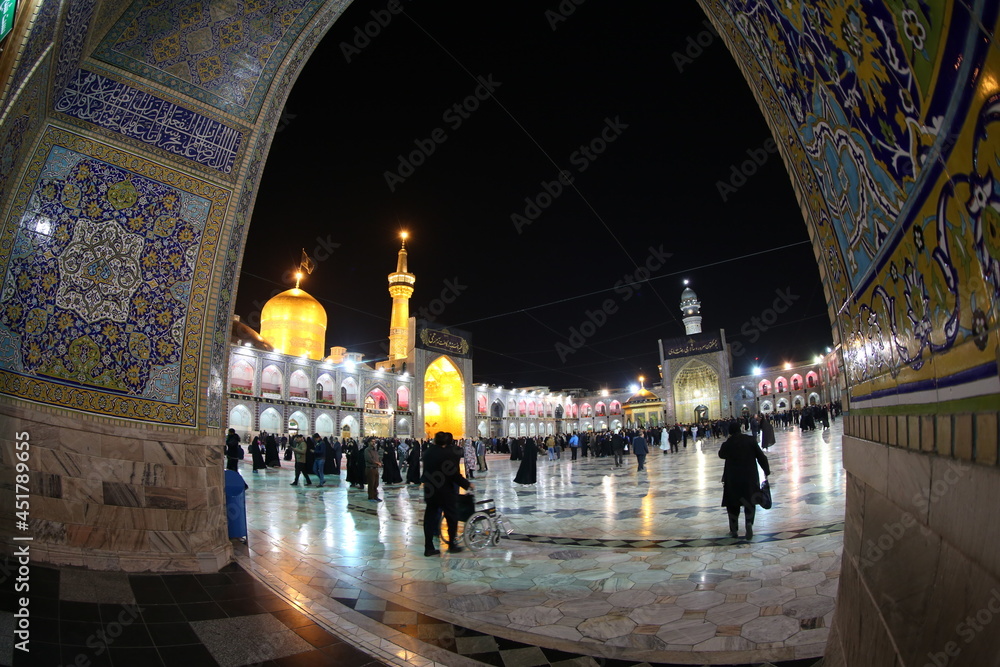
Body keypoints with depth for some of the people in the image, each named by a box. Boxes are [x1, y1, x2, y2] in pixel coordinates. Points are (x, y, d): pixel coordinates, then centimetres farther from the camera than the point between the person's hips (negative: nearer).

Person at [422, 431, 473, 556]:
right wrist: (467, 484, -5)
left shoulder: (427, 452, 2)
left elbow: (425, 471, 11)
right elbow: (455, 474, -16)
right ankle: (452, 544, 21)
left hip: (430, 491, 6)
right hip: (445, 491, -6)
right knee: (452, 516, 11)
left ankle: (429, 547, 12)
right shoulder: (448, 454, -17)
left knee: (430, 517, 9)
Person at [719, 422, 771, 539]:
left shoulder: (727, 444, -7)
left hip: (733, 479, -1)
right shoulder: (751, 440, -6)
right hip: (750, 477, 1)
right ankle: (749, 525, -2)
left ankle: (733, 530, 17)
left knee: (732, 503, 13)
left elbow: (721, 454, 13)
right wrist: (766, 471, 9)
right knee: (749, 502, 16)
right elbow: (761, 457, -3)